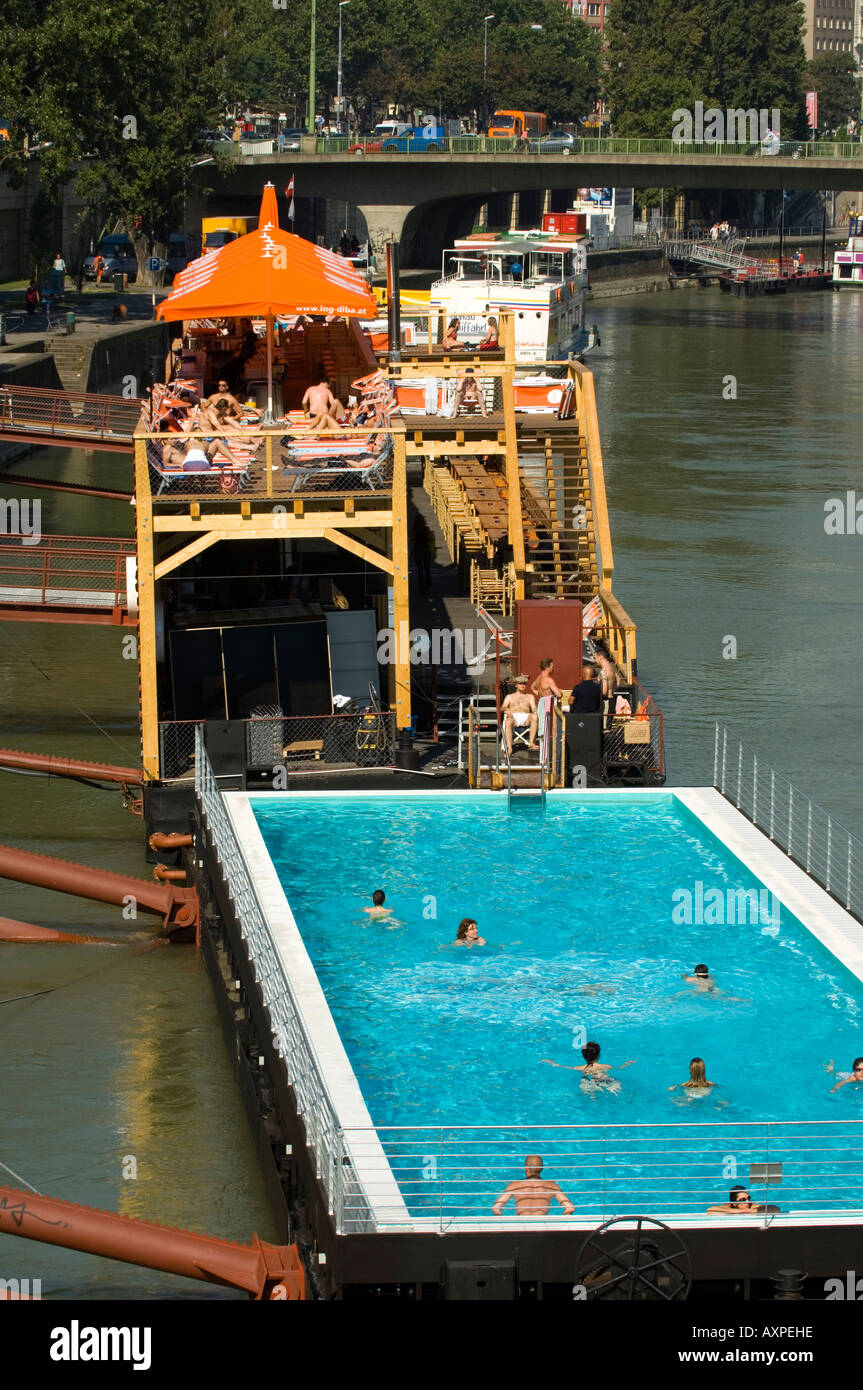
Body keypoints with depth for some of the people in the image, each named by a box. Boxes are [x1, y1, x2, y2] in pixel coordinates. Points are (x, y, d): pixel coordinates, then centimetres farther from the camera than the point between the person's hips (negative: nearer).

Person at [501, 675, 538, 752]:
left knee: (535, 717, -35)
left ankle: (531, 742, -38)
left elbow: (534, 708, 13)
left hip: (526, 719, 1)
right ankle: (509, 748, -48)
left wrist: (535, 712, -13)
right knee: (508, 722, -39)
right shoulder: (510, 697, 26)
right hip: (514, 717, -1)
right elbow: (502, 708, 11)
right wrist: (506, 710, -15)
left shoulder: (530, 697, 29)